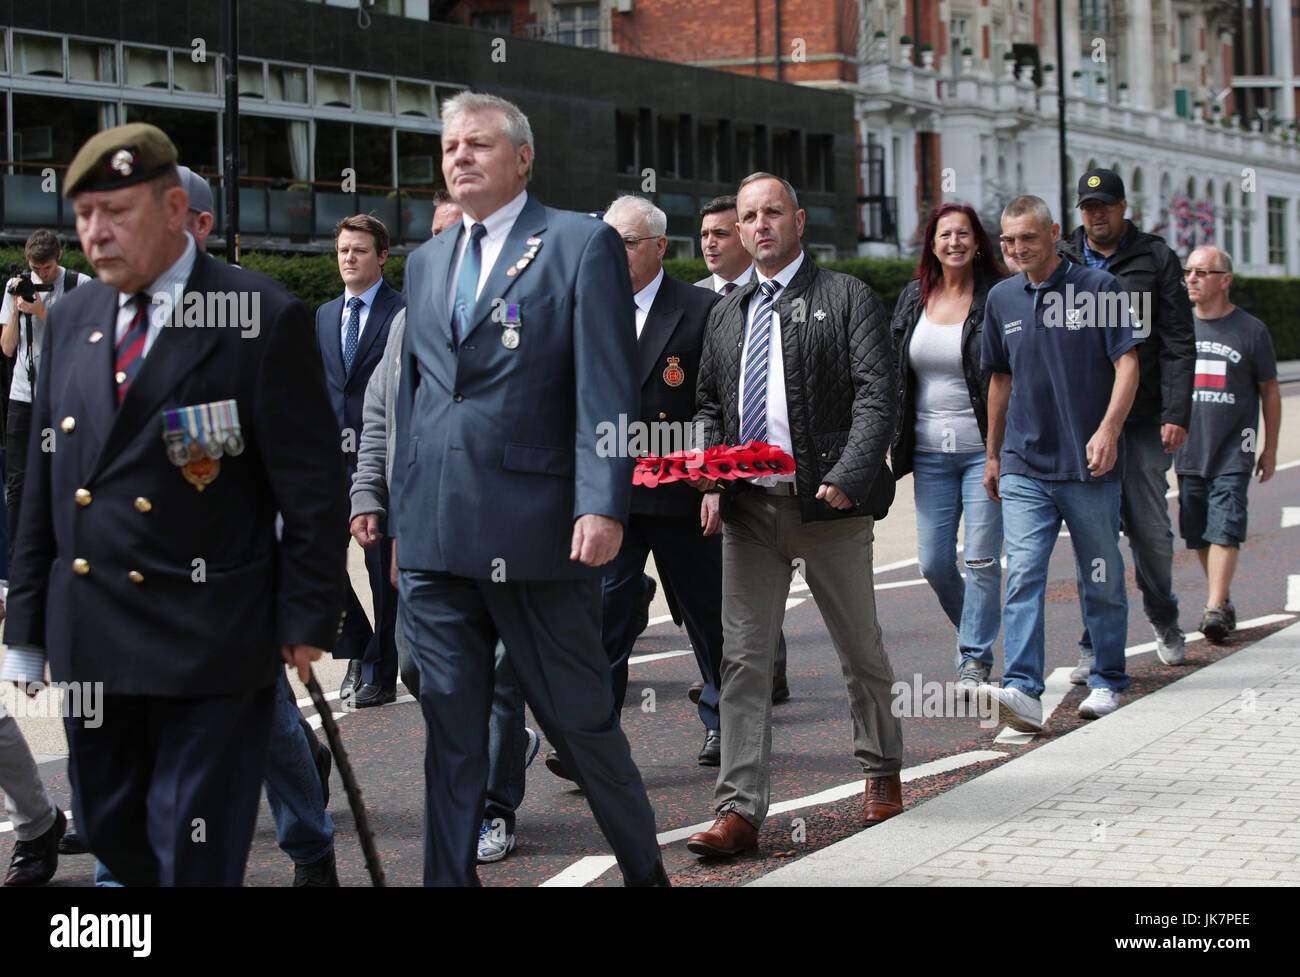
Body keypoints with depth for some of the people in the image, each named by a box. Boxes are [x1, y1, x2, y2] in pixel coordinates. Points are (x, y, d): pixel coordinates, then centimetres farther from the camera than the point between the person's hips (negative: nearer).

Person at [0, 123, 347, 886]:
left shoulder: (264, 319, -8)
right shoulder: (75, 320, 10)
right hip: (91, 642, 6)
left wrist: (307, 622, -9)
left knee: (193, 856, -2)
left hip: (208, 646, -6)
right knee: (111, 831, 13)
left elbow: (313, 488, -7)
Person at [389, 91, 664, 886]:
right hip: (436, 540, 5)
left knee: (580, 716, 4)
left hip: (536, 533, -5)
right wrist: (403, 519, 18)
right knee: (451, 724, 7)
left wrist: (603, 507, -19)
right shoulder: (427, 263, 18)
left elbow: (607, 392, -9)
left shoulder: (583, 244, -1)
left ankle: (645, 867, 24)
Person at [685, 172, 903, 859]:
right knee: (743, 659, -2)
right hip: (748, 507, 4)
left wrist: (848, 476, -21)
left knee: (860, 653, 10)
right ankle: (739, 810, -3)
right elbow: (709, 406, 21)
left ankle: (882, 771, 32)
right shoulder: (726, 314, 16)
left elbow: (876, 396, -9)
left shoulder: (847, 298, 0)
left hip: (828, 504, -4)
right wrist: (711, 481, 4)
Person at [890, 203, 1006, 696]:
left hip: (984, 448, -4)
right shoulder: (913, 299, 10)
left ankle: (975, 660, 4)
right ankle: (976, 630, 28)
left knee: (982, 559, -6)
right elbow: (892, 373, 16)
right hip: (930, 451, 4)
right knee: (933, 563, 4)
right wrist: (893, 442, 9)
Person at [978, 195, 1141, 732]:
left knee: (1102, 580, 8)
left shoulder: (1099, 288, -3)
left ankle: (1107, 682, 24)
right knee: (1022, 575, -12)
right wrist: (993, 455, 22)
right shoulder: (1002, 298, 10)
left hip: (1089, 466, -2)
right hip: (1024, 466, 3)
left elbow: (1127, 364, -7)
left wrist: (1108, 429, -21)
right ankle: (1022, 692, -20)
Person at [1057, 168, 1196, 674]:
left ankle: (1163, 618, 28)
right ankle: (1096, 644, 3)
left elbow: (1177, 343, 1)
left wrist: (1176, 414, -8)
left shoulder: (1155, 259, 4)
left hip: (1143, 419, -1)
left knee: (1150, 529, 3)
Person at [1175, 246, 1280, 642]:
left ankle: (1215, 608, -16)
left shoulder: (1251, 330, 0)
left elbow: (1270, 392, 7)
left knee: (1224, 528, -12)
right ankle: (1224, 598, 21)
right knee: (1198, 532, 6)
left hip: (1233, 451, -4)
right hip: (1188, 450, 4)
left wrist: (1270, 449, 7)